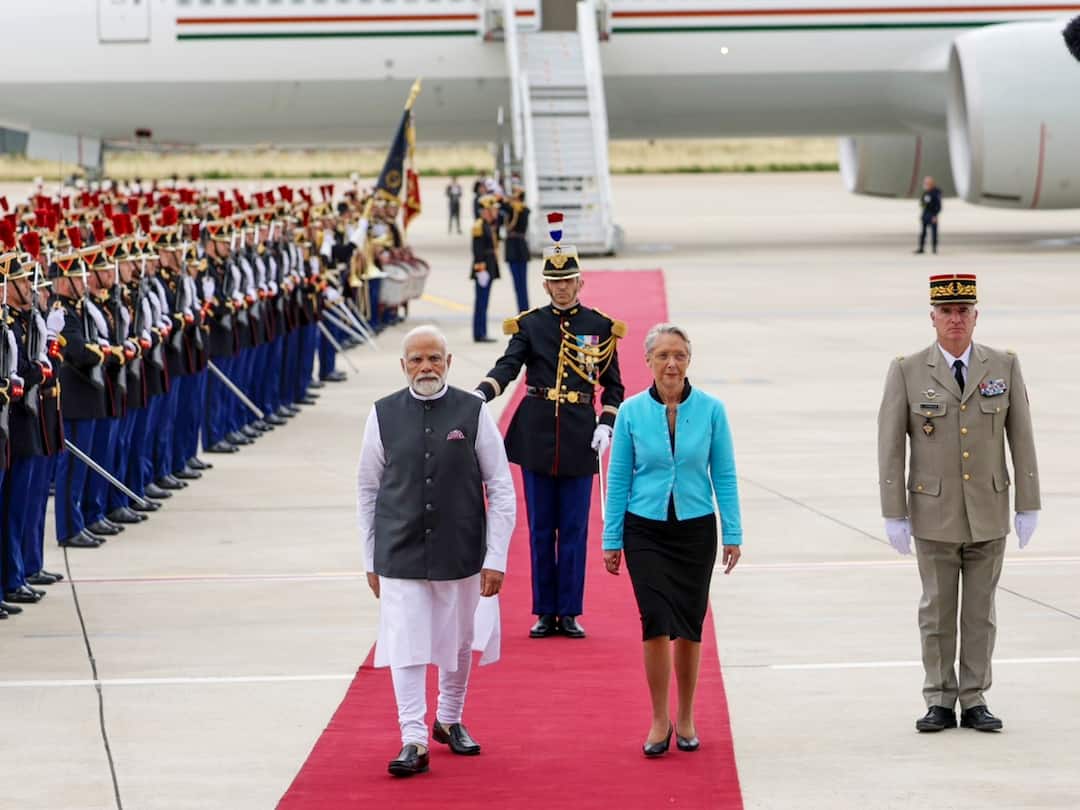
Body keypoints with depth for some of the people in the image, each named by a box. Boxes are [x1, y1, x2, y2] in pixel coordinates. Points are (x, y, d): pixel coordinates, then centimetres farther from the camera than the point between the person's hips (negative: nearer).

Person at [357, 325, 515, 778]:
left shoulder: (473, 413, -5)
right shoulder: (384, 416, -2)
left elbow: (501, 490, -2)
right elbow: (368, 491, 6)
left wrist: (495, 559, -6)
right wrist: (371, 559, 6)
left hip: (460, 553, 1)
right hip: (400, 554, 0)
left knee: (458, 645, 15)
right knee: (406, 647, -6)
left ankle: (450, 720, 37)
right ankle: (413, 741, -2)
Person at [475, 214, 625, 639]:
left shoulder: (600, 327, 3)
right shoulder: (530, 324, 4)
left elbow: (613, 384, 7)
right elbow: (507, 365, -9)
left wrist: (607, 424, -6)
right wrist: (481, 393, -28)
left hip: (579, 438, -1)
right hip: (536, 435, 1)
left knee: (574, 529, 2)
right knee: (541, 528, 6)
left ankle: (569, 612, 10)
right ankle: (545, 612, 13)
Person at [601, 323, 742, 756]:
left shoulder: (710, 410, -4)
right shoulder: (631, 412, -3)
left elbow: (724, 475, 2)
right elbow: (618, 477, 2)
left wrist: (733, 534, -2)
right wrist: (611, 540, 2)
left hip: (695, 529, 1)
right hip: (645, 531, -1)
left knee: (689, 626, 7)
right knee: (656, 622, -10)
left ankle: (685, 719, 22)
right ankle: (659, 721, 2)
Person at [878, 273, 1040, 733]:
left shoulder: (1004, 367, -1)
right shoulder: (907, 372, -6)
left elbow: (1021, 439, 1)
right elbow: (890, 448, -5)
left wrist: (1028, 506, -1)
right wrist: (894, 516, -7)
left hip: (989, 514, 1)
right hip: (934, 515, -1)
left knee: (980, 610, 7)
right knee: (937, 610, 5)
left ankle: (974, 701, 15)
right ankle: (940, 703, 14)